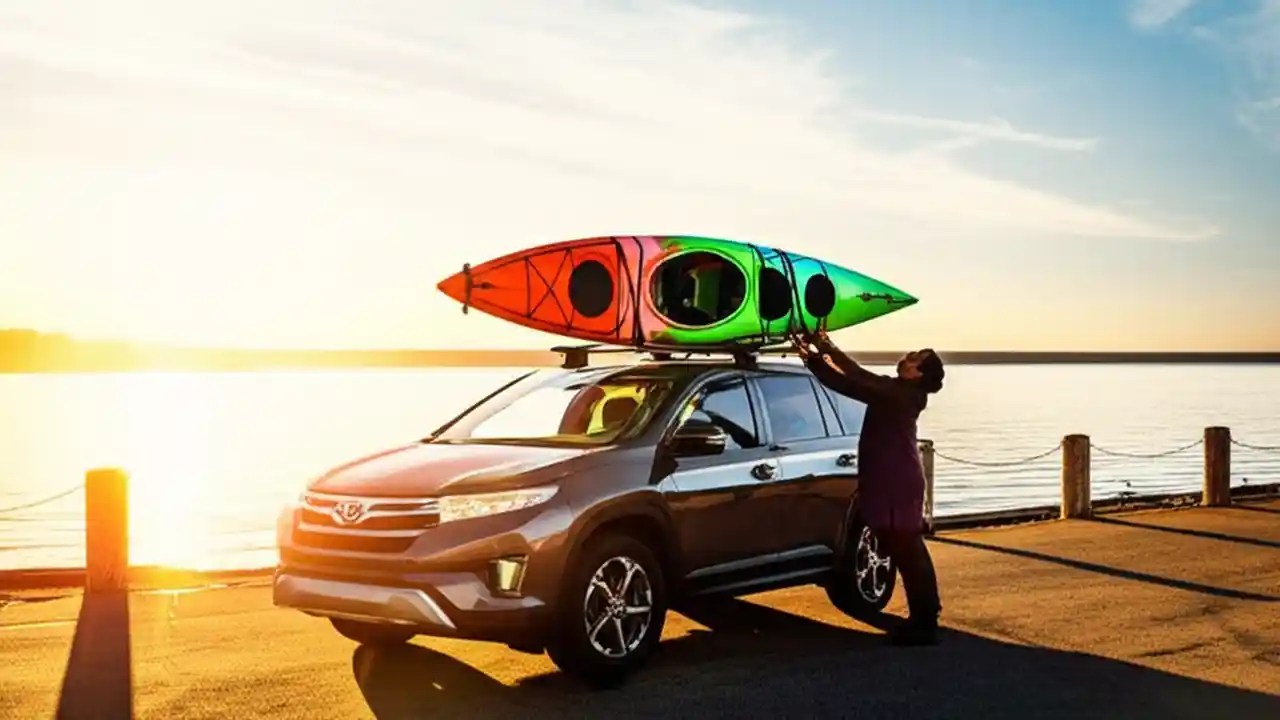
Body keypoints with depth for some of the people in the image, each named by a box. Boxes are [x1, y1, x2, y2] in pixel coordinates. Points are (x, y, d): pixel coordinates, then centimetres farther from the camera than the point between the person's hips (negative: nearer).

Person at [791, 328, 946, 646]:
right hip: (890, 483, 10)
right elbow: (845, 383, 12)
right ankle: (924, 617, 25)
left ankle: (923, 624, -1)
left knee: (908, 552, -6)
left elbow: (859, 379, -23)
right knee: (908, 552, 16)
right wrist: (812, 356, 4)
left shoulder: (902, 395, -16)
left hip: (898, 485, -10)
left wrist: (828, 348, -16)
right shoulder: (893, 392, 11)